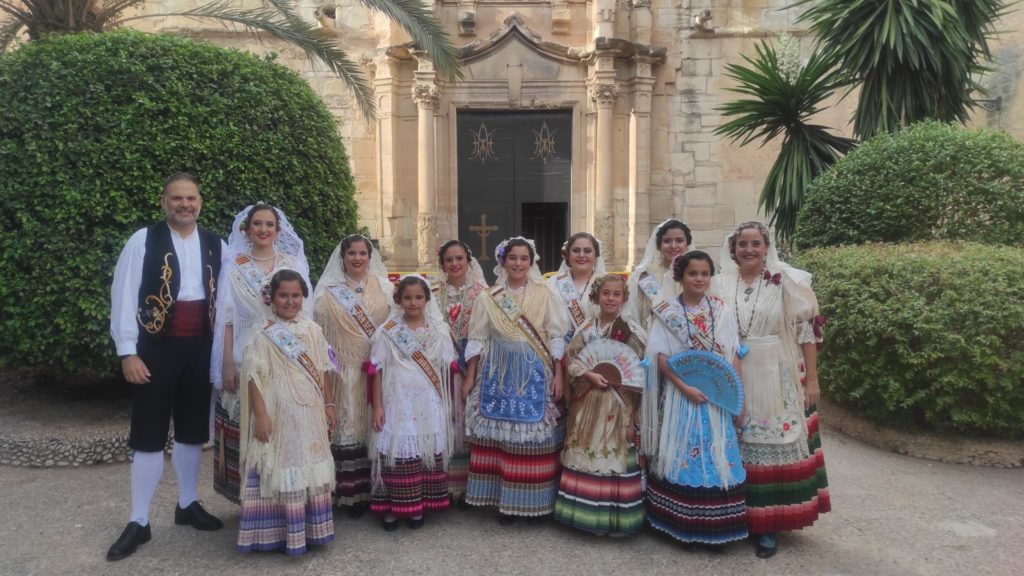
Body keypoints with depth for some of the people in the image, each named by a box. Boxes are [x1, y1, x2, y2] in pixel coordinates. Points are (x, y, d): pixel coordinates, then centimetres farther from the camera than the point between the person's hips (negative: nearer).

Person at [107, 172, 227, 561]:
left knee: (193, 430, 14)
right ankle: (139, 522, 16)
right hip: (157, 348, -3)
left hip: (201, 348, 3)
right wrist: (128, 352, -11)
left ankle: (187, 505, 31)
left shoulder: (215, 245, 5)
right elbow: (124, 297, -7)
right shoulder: (143, 241, -5)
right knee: (149, 435, 3)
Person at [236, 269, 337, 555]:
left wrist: (329, 404, 10)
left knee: (311, 471, 12)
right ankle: (283, 532, 10)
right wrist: (260, 416, -15)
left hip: (311, 414, 5)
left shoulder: (312, 330, 7)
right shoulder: (264, 336, -6)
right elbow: (255, 378, -10)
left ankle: (311, 528, 26)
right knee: (283, 471, -1)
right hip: (280, 414, -5)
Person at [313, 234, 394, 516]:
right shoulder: (328, 291, 2)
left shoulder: (385, 288, 7)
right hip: (344, 371, -1)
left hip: (379, 370, 2)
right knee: (349, 427, 0)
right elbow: (318, 331, 1)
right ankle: (352, 493, 9)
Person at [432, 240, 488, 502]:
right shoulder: (434, 293, 7)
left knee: (470, 421, 3)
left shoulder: (482, 292, 1)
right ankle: (445, 483, 14)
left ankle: (470, 483, 14)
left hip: (473, 366, -1)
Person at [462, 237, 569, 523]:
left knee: (533, 436, 0)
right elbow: (477, 339, 6)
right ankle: (505, 500, 14)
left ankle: (531, 499, 14)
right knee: (501, 436, 2)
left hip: (534, 375, -1)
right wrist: (470, 377, 4)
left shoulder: (544, 295, 1)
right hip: (499, 375, 1)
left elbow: (556, 337, 1)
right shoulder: (489, 298, 4)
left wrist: (558, 375, -5)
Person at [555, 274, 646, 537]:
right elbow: (571, 360, 1)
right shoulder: (586, 328, 5)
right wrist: (590, 375, -15)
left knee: (615, 454, 0)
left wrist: (618, 378, -15)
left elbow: (641, 369, -4)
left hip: (618, 406, -2)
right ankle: (587, 512, 21)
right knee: (586, 454, 7)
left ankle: (616, 517, 13)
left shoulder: (632, 330, -2)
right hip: (588, 402, 2)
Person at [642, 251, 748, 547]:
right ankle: (682, 524, 14)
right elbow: (661, 357, -5)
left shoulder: (722, 311, 4)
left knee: (717, 457, 3)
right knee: (681, 456, 2)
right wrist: (685, 388, -15)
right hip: (680, 393, -2)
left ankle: (715, 526, 15)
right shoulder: (667, 313, -2)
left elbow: (733, 357, 4)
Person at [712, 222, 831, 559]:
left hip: (776, 380, -2)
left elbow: (806, 331, -2)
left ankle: (769, 525, 14)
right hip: (733, 381, 2)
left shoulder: (787, 282, -2)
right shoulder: (721, 285, 5)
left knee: (775, 447, 2)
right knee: (736, 448, 9)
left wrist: (811, 379, -5)